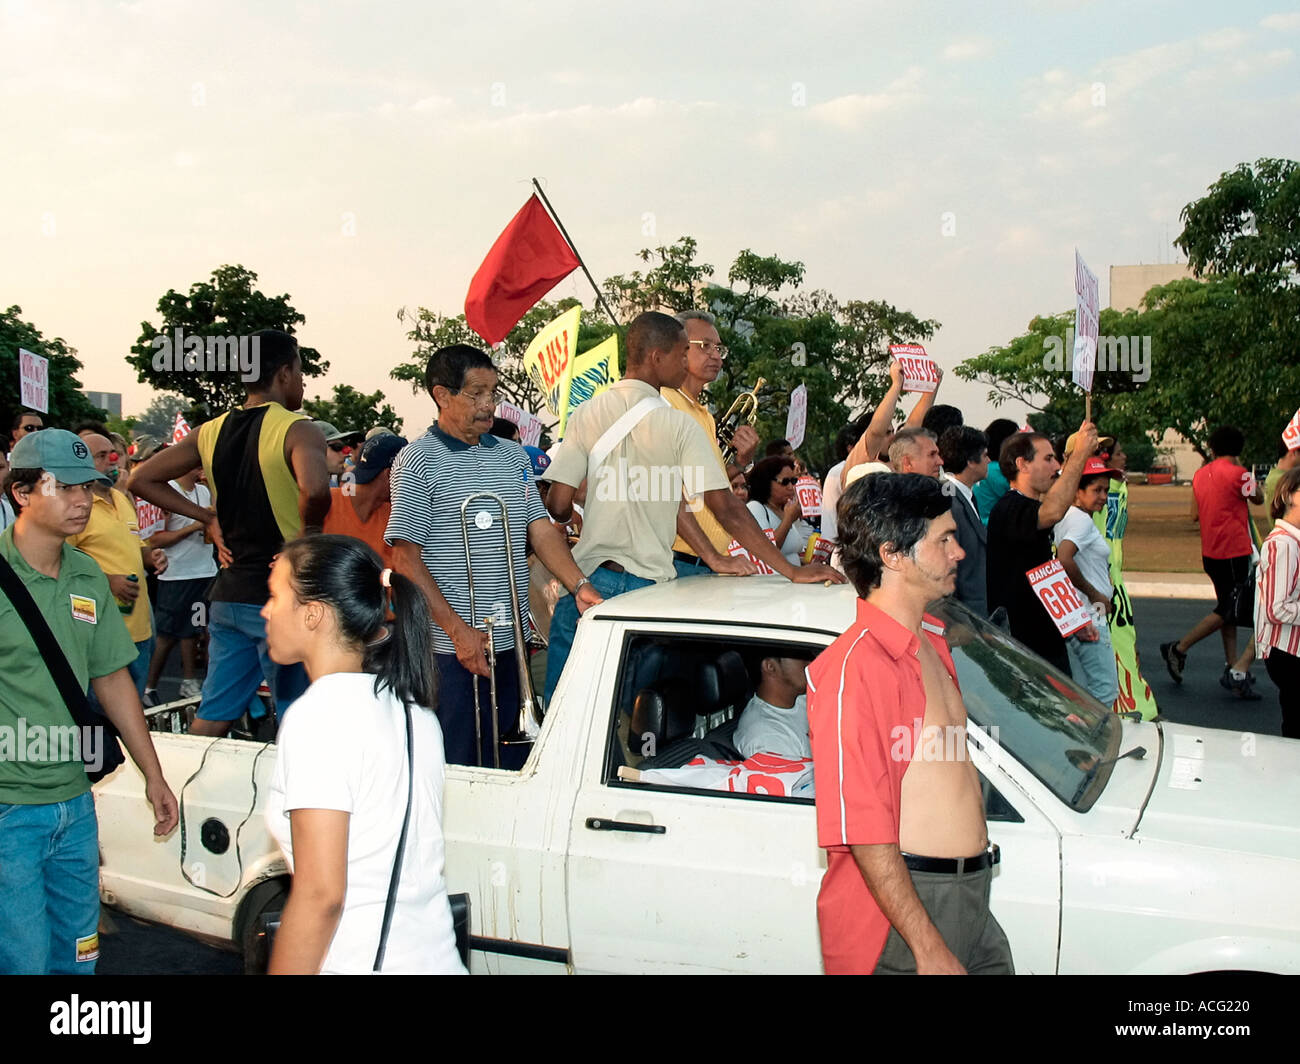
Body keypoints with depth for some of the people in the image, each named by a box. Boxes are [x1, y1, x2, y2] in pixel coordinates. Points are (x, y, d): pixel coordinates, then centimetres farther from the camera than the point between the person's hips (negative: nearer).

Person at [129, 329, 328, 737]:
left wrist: (209, 518, 12)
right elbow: (314, 488, -33)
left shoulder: (211, 431, 9)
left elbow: (142, 479, 16)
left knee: (212, 716, 14)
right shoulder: (297, 430, -12)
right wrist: (308, 534, -14)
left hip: (228, 593, 7)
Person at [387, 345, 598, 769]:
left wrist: (579, 585, -6)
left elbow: (540, 529, 11)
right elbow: (405, 558, -9)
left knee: (512, 765, 13)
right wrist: (458, 629, -16)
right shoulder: (418, 461, -5)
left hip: (510, 639, 6)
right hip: (449, 646, -6)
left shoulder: (513, 456, 14)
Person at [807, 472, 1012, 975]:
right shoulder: (855, 667, -21)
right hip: (902, 910, -8)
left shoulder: (932, 638, 10)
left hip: (972, 899, 9)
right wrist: (930, 949, -21)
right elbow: (862, 830, -22)